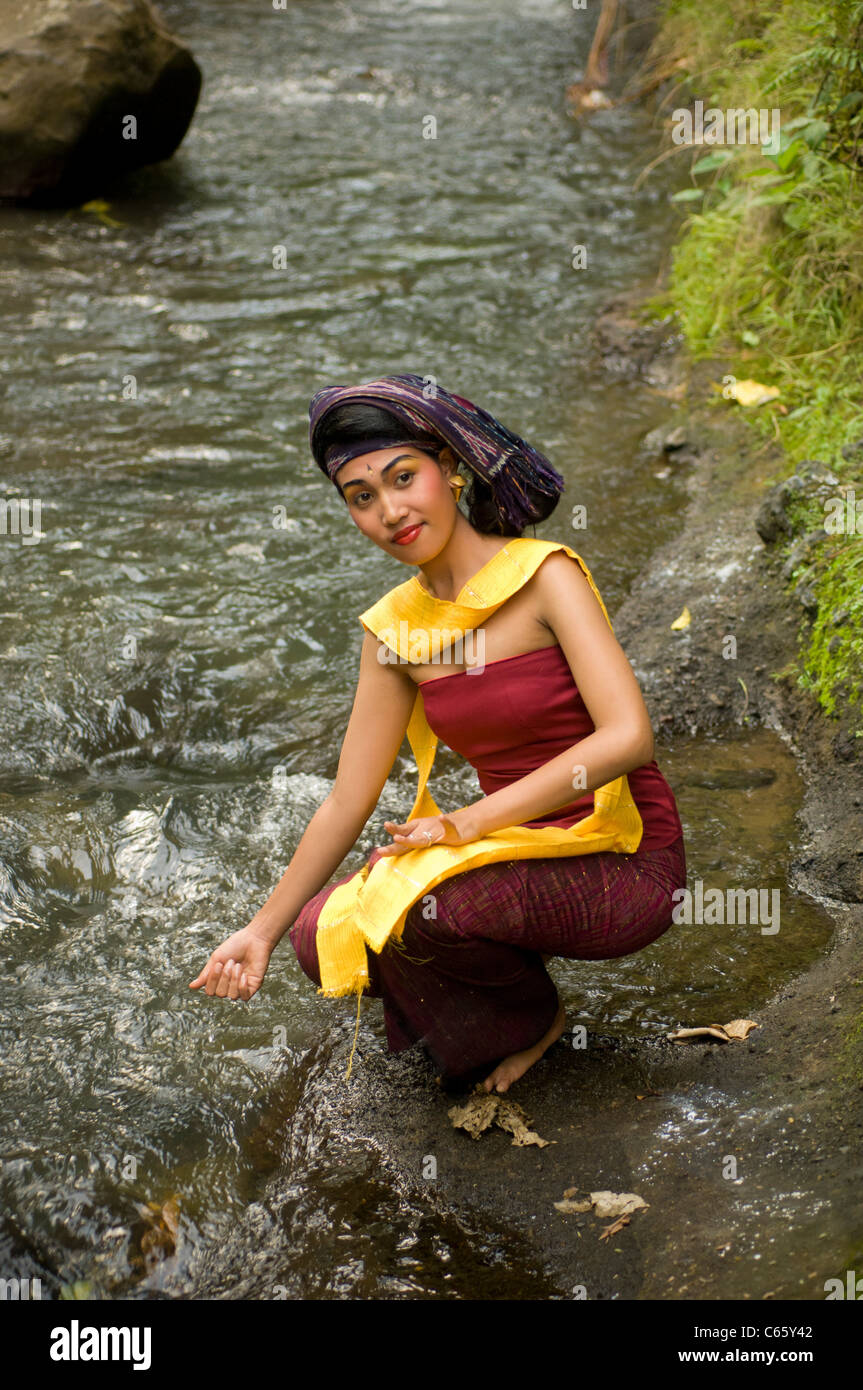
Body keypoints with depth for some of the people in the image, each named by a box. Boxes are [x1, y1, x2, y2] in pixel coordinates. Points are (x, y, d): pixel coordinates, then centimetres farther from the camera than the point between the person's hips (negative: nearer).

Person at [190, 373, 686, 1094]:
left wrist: (472, 822, -27)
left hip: (624, 865, -6)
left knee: (411, 905, -28)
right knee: (325, 935, -12)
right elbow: (348, 802, 8)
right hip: (523, 852, 6)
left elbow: (629, 737, -25)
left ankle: (530, 1017, 2)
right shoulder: (394, 629, 2)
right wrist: (264, 928, 8)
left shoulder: (545, 574, -15)